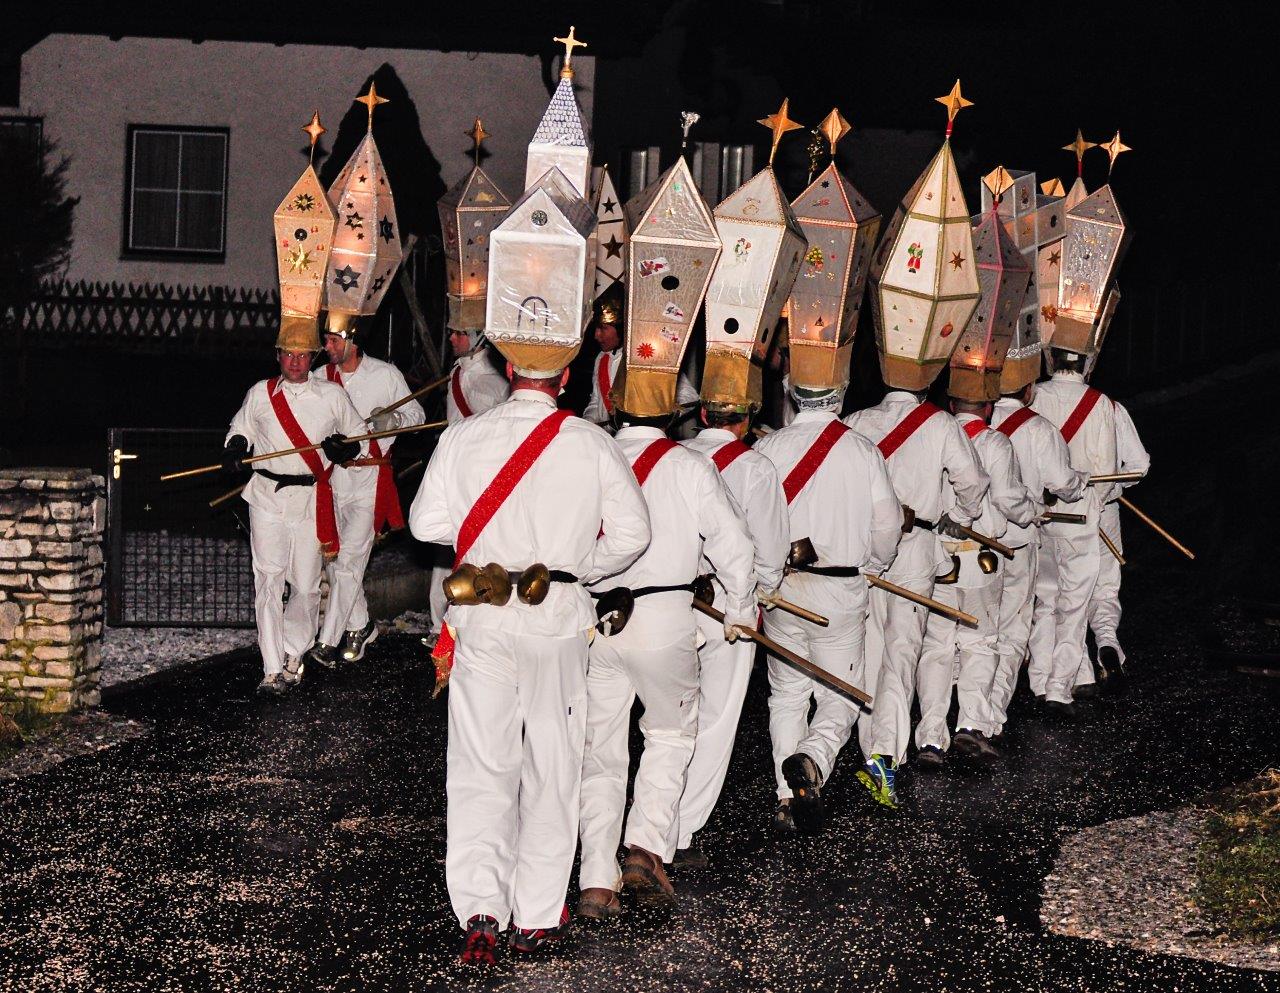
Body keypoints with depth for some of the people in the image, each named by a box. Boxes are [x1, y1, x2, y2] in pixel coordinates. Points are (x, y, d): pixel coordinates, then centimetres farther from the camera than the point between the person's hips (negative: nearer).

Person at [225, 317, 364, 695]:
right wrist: (235, 448, 1)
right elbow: (241, 428, 23)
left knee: (306, 584, 3)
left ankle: (293, 654, 25)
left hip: (311, 498, 0)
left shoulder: (332, 395, 6)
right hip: (267, 497, 0)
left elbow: (359, 436, 15)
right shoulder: (260, 394, 8)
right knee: (268, 581, -7)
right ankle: (273, 670, -6)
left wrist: (344, 448, -7)